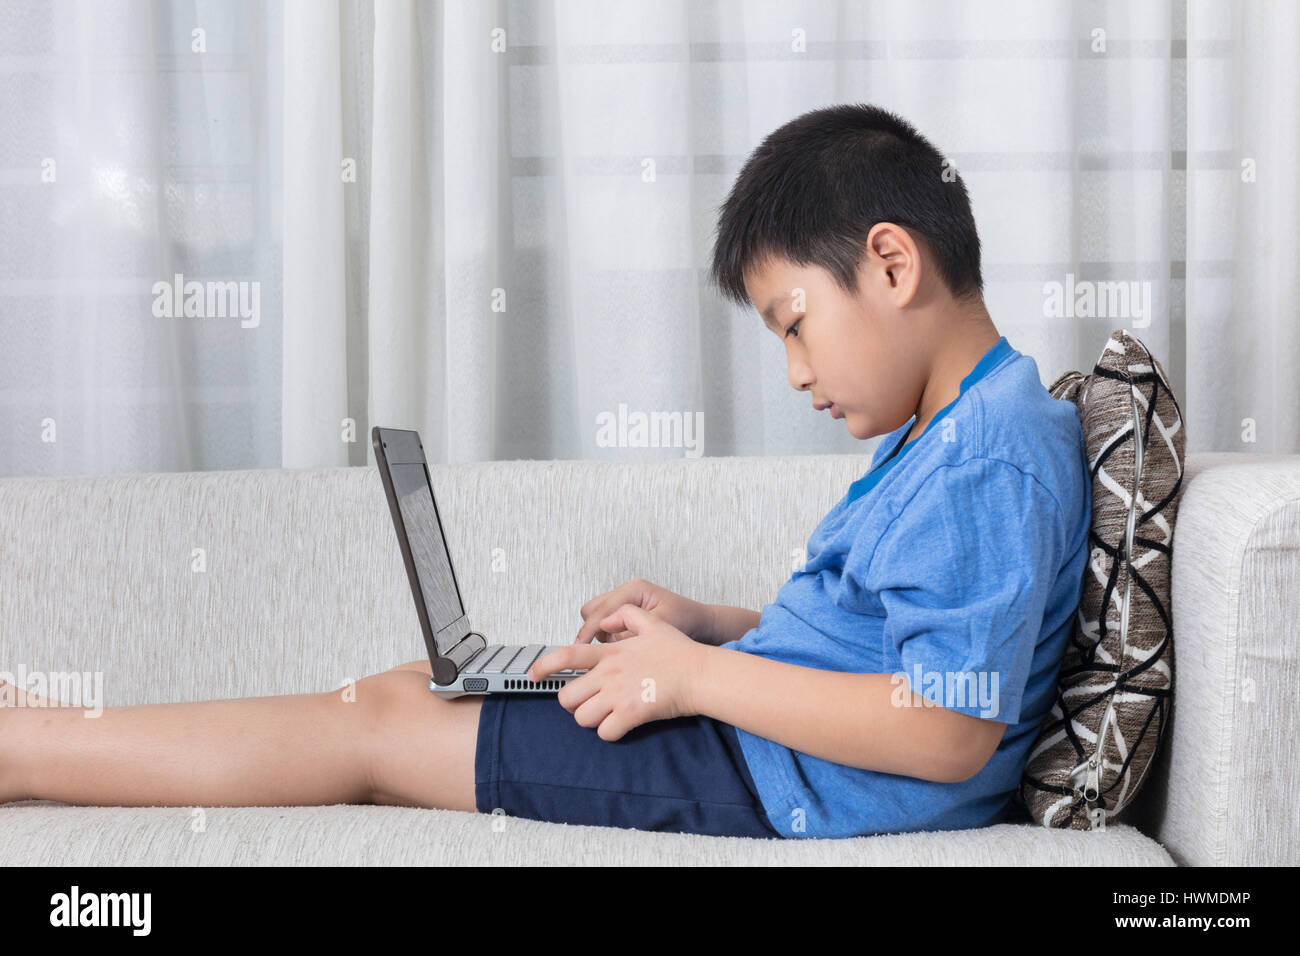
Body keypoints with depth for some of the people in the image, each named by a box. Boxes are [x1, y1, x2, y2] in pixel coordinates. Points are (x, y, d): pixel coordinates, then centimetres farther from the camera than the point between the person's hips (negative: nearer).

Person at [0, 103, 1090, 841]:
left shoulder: (992, 461, -19)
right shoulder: (943, 438, 14)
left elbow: (950, 731, -27)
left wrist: (697, 674, -22)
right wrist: (702, 622, 10)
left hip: (794, 778, -10)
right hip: (760, 719, 10)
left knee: (380, 725, -8)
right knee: (431, 680, 6)